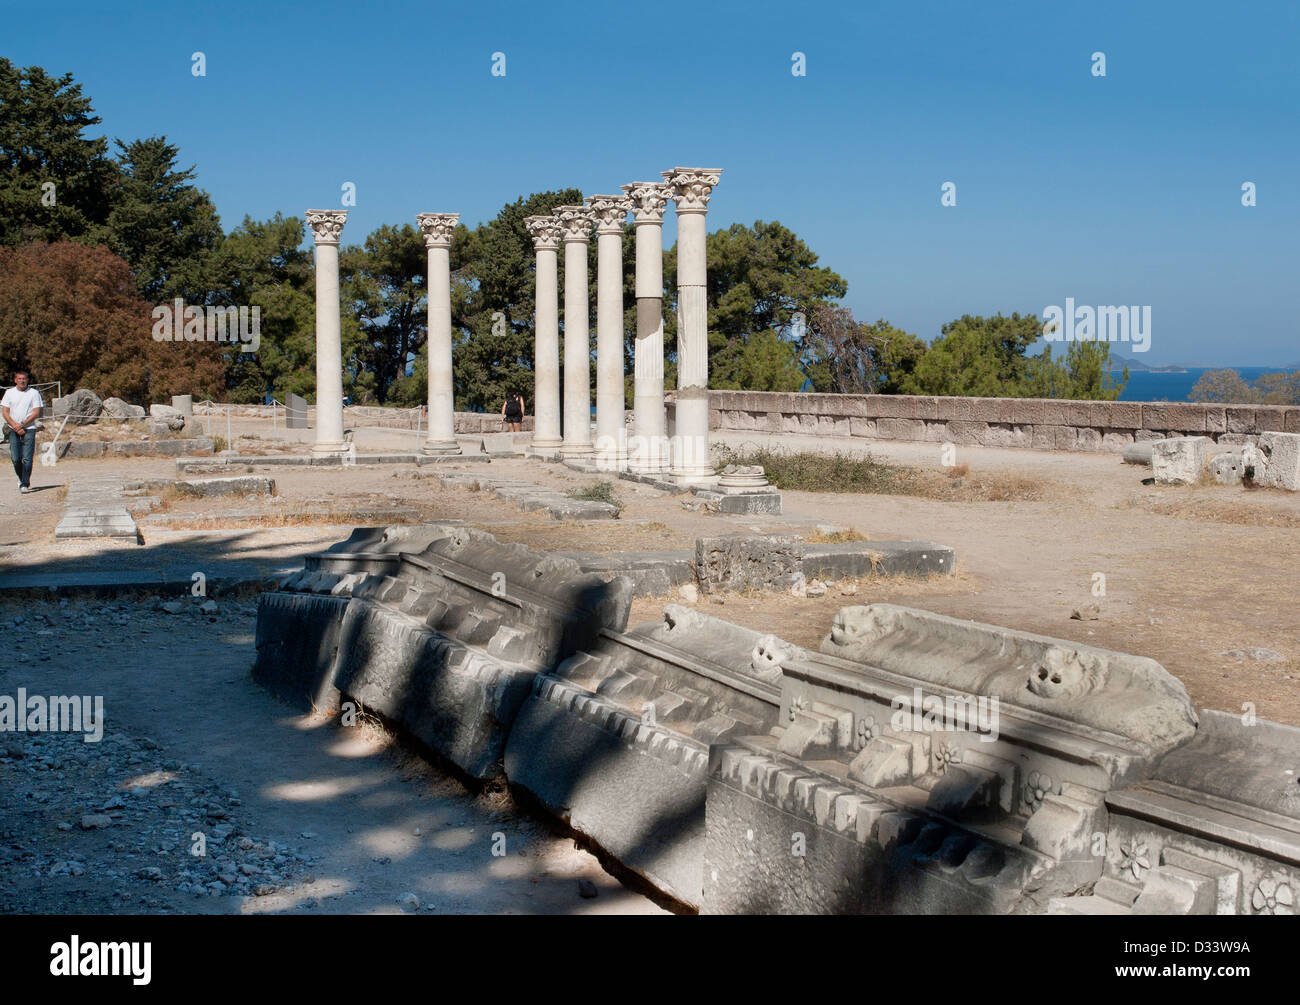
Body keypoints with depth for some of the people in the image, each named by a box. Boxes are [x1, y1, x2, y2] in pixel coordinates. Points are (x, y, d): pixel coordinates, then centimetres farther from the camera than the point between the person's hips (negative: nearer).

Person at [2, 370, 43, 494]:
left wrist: (22, 424, -11)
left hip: (29, 429, -2)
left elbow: (36, 413, -3)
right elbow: (5, 412, 4)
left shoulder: (34, 393, 3)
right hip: (14, 430, 2)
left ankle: (25, 484, -8)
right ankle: (21, 478, 23)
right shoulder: (9, 393, 9)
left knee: (27, 459, -10)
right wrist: (15, 426, -10)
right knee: (16, 459, 0)